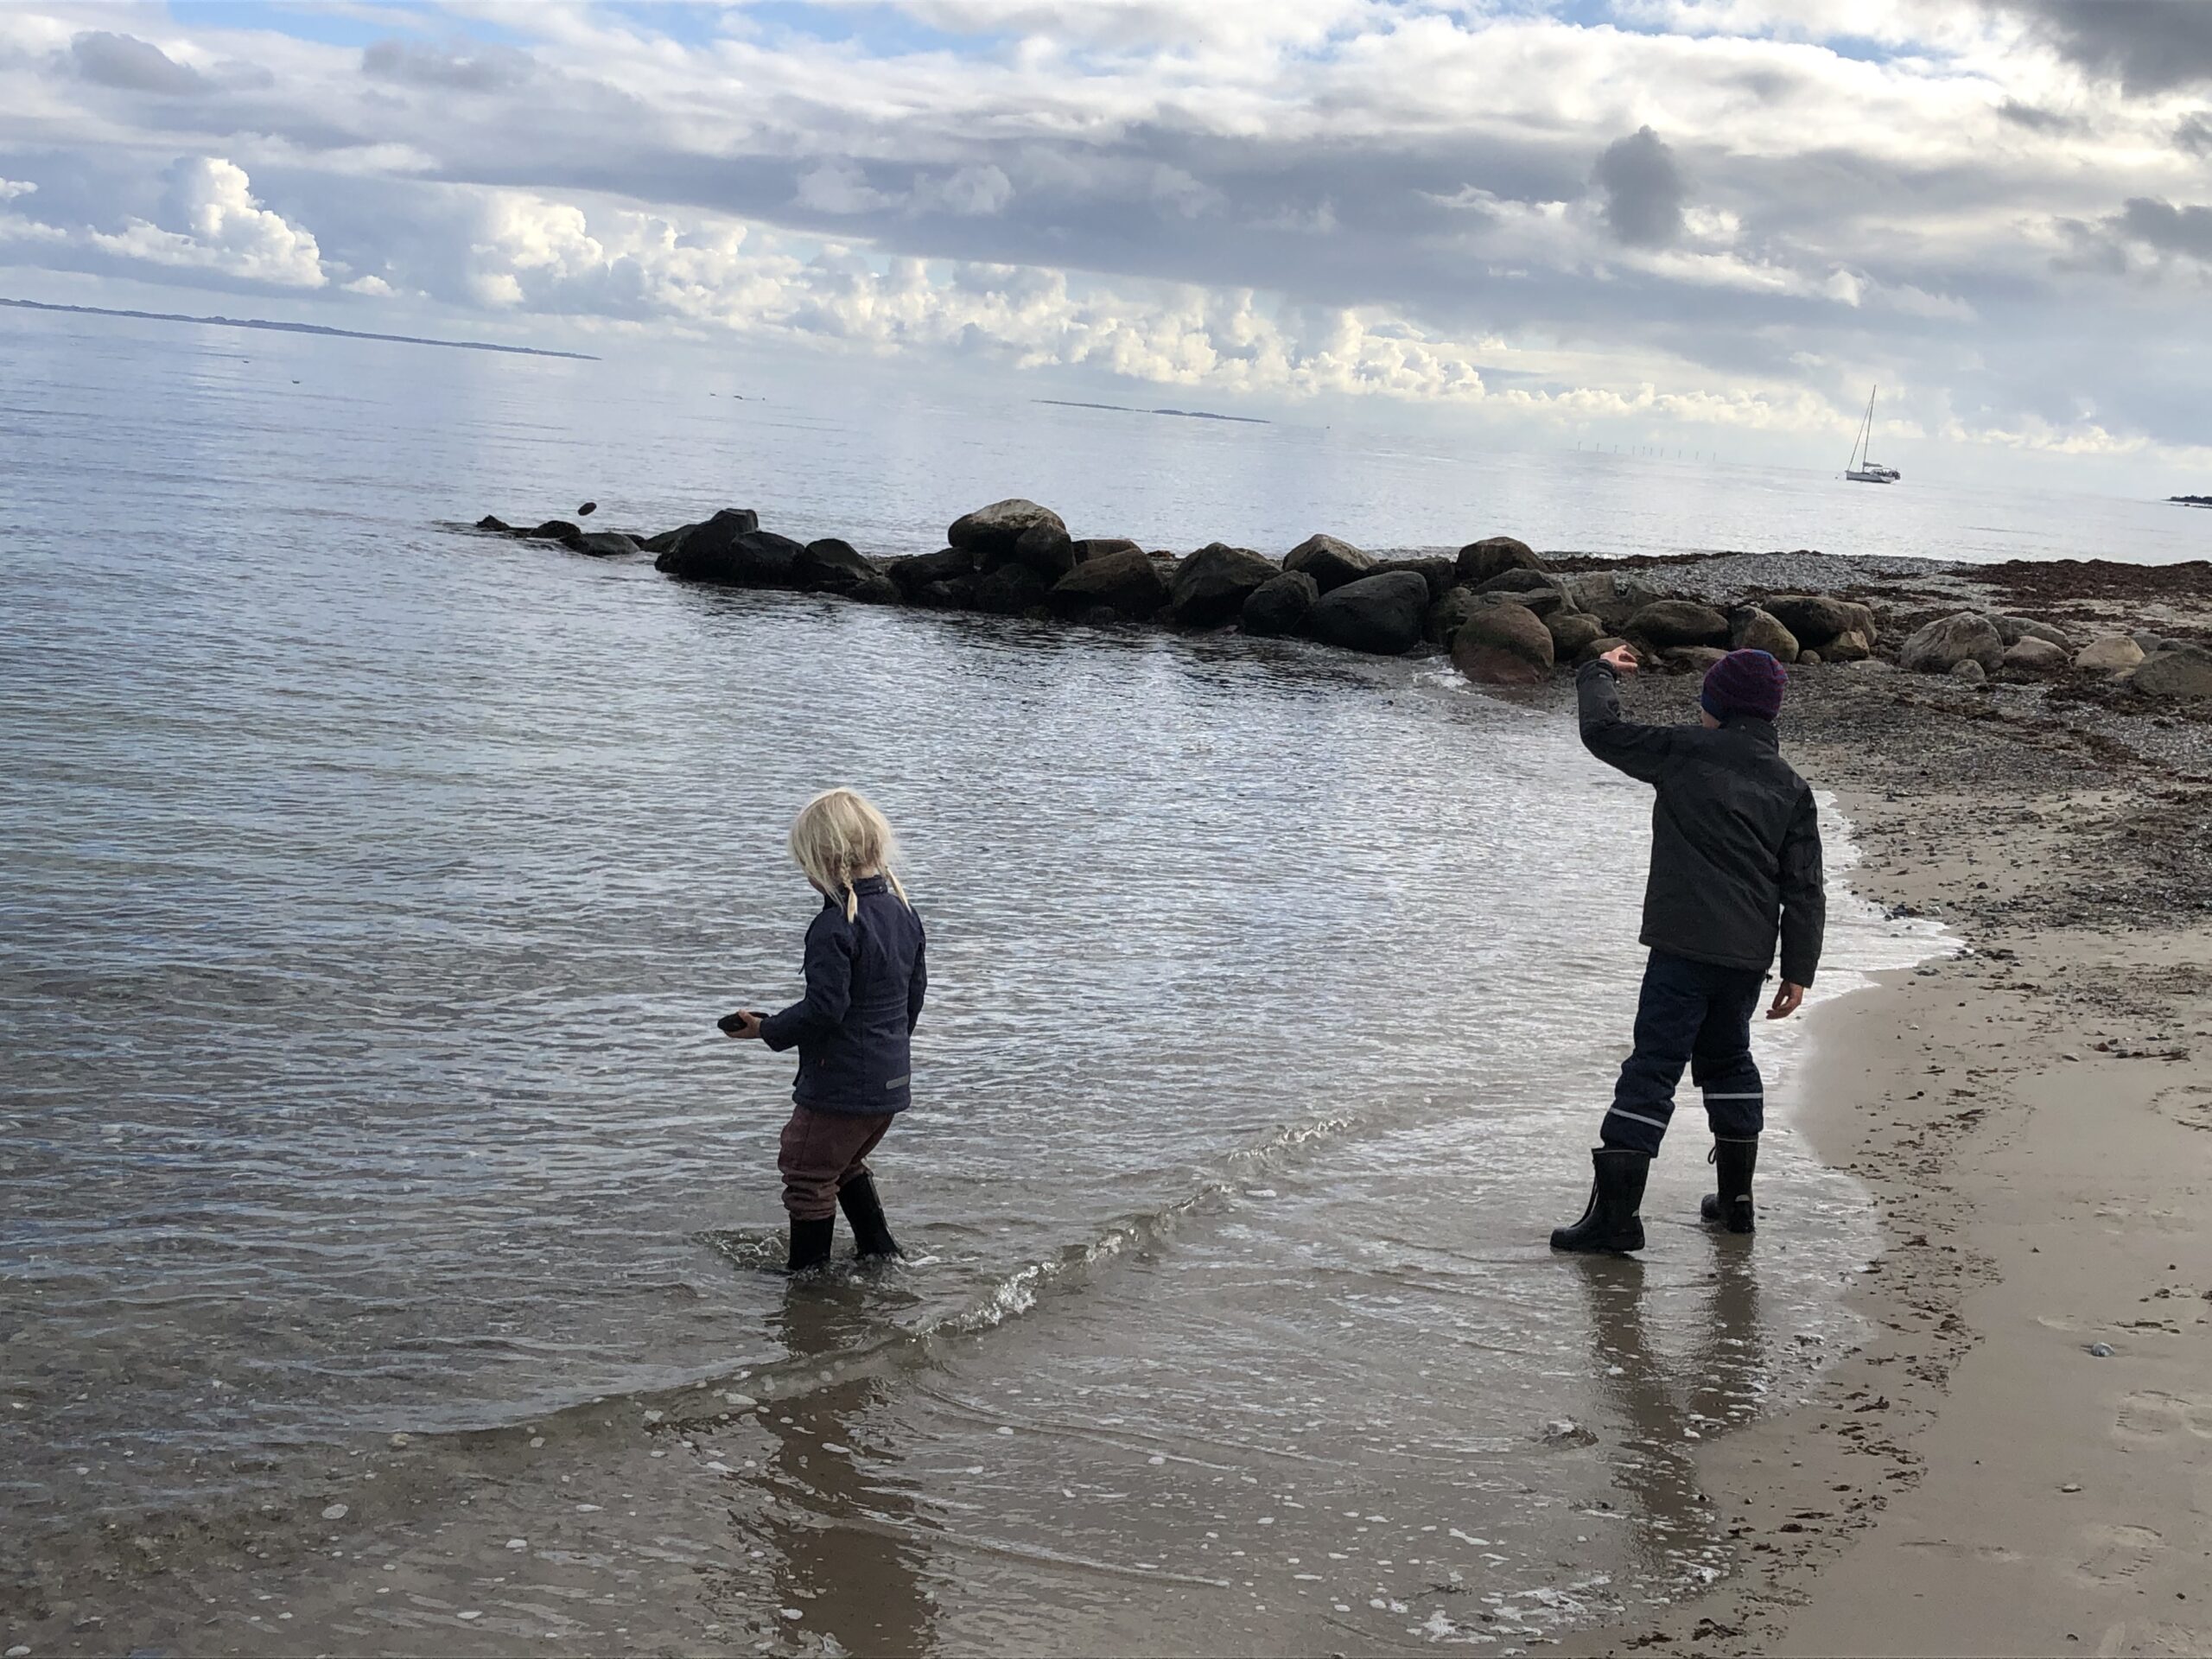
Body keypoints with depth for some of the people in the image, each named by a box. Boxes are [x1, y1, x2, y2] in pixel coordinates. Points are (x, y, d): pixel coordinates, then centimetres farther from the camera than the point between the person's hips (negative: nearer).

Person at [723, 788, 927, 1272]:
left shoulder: (835, 927, -22)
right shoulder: (903, 911, 5)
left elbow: (824, 1008, -25)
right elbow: (914, 991, 13)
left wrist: (767, 1029, -11)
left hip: (840, 1084, -9)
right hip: (892, 1081, 9)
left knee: (808, 1177, 8)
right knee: (846, 1164, 29)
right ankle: (881, 1252, 31)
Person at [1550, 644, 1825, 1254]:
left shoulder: (1685, 751, -3)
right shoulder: (1792, 787, 10)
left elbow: (1602, 731, 6)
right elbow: (1804, 888, 8)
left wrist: (1599, 674, 24)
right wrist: (1799, 969, 11)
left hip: (1685, 946, -5)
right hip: (1750, 953, 5)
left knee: (1653, 1067, -7)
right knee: (1727, 1059, 23)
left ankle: (1616, 1211, -12)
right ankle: (1737, 1198, 29)